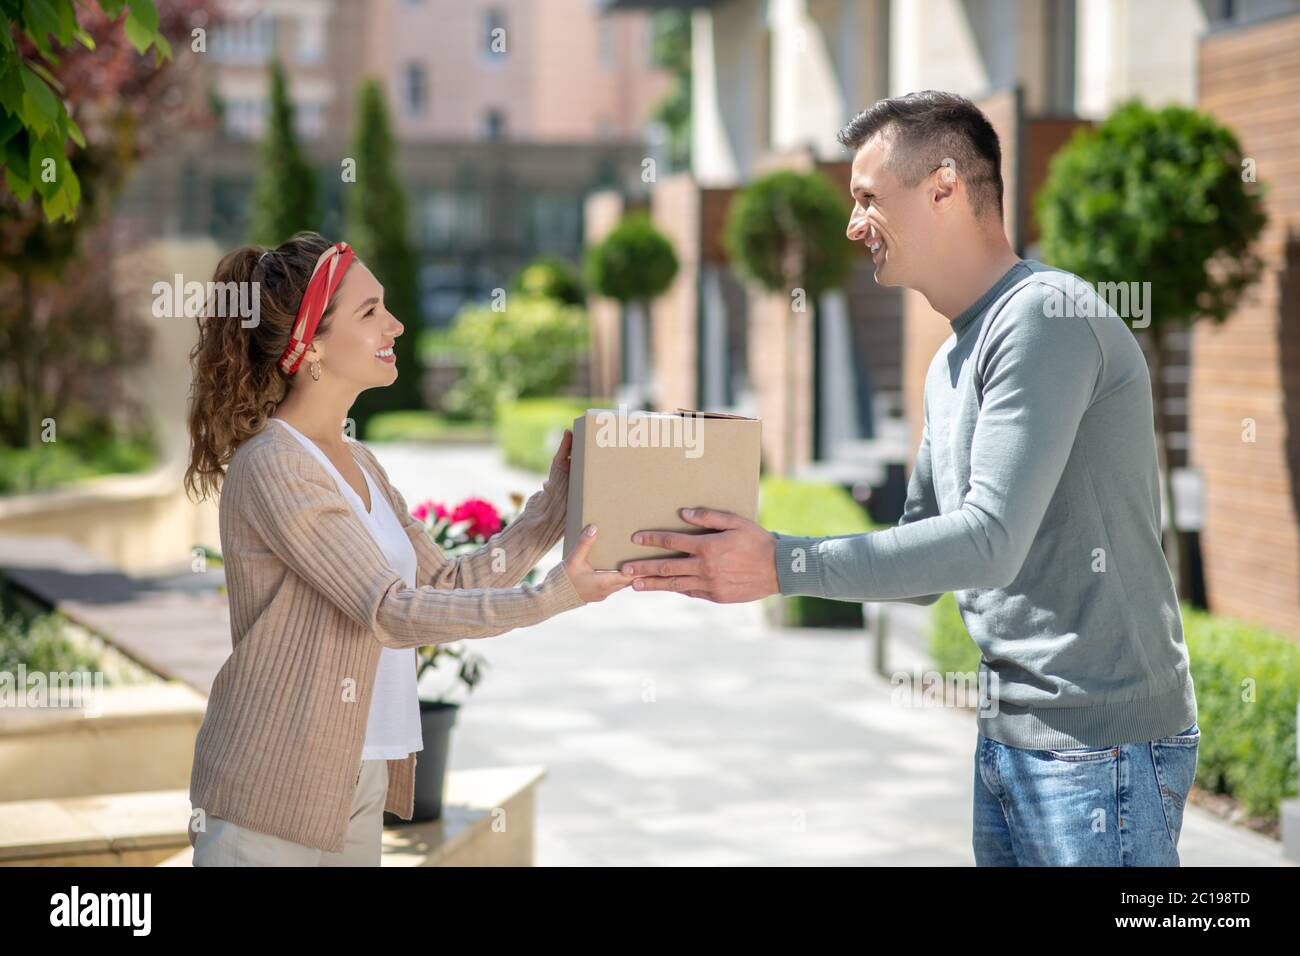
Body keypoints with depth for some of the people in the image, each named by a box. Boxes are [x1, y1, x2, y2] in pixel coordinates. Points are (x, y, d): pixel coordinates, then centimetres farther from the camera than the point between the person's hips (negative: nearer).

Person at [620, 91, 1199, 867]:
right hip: (1008, 736, 9)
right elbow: (922, 562, 17)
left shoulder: (1045, 316, -15)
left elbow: (991, 542, -22)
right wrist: (743, 557, 5)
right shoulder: (952, 363, 16)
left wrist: (782, 565, -22)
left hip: (1101, 741, -9)